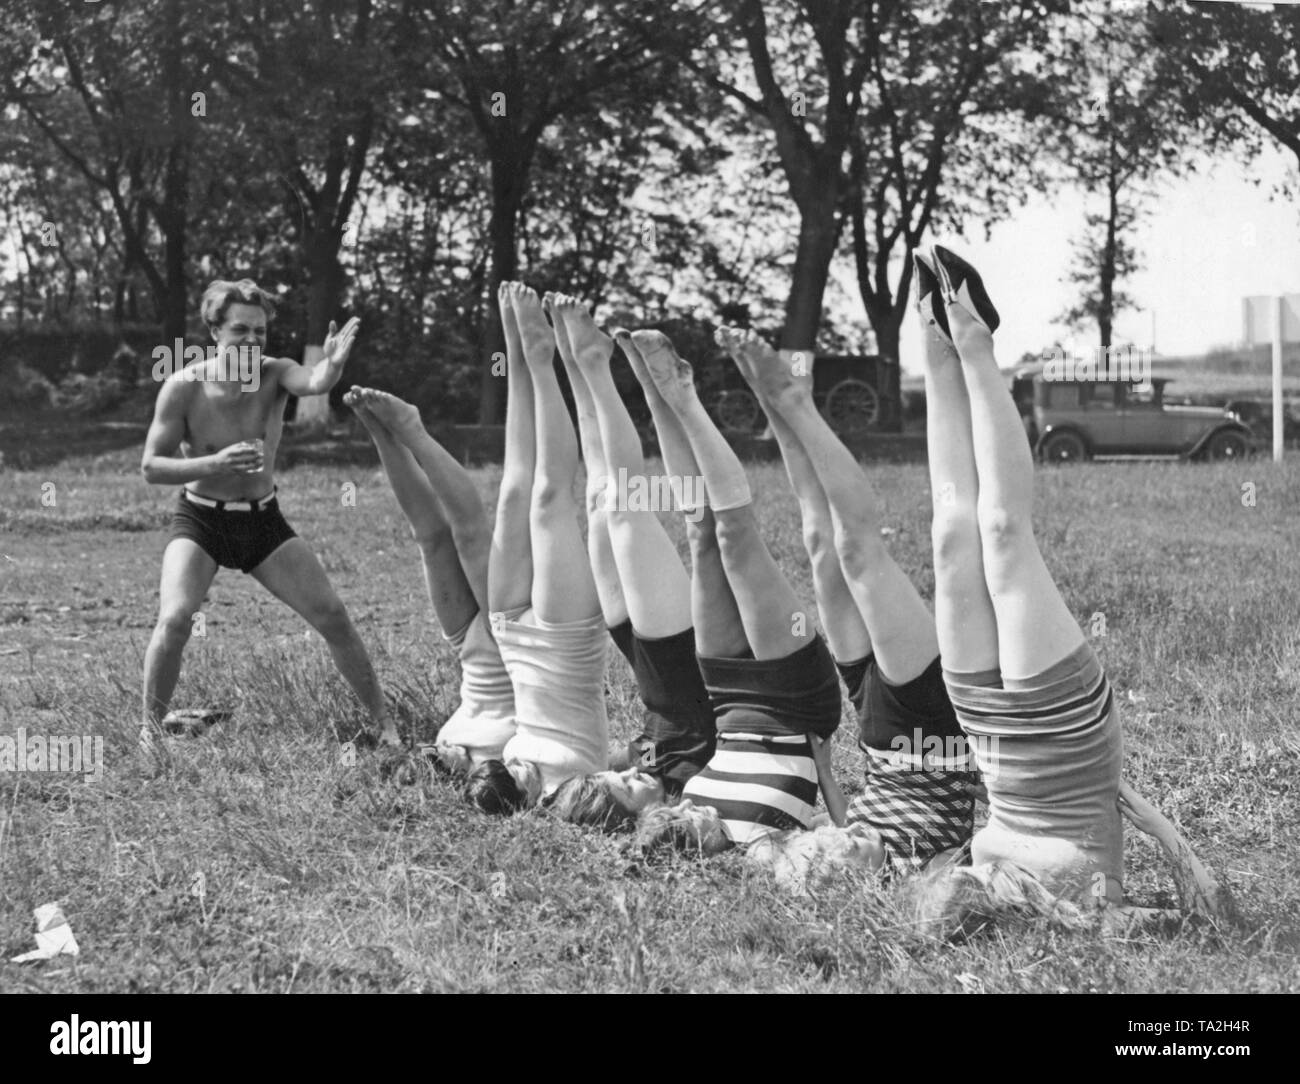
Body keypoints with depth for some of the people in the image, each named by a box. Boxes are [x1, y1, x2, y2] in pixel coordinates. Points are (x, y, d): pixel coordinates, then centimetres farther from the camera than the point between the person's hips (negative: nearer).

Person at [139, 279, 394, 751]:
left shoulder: (274, 374, -13)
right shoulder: (183, 387, -16)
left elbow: (314, 383, -37)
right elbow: (151, 467, -15)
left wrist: (332, 364, -61)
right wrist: (214, 464, -30)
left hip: (264, 521, 2)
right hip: (199, 521, -2)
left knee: (332, 615, -3)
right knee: (175, 620, -23)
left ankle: (382, 720, 11)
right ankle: (149, 730, -4)